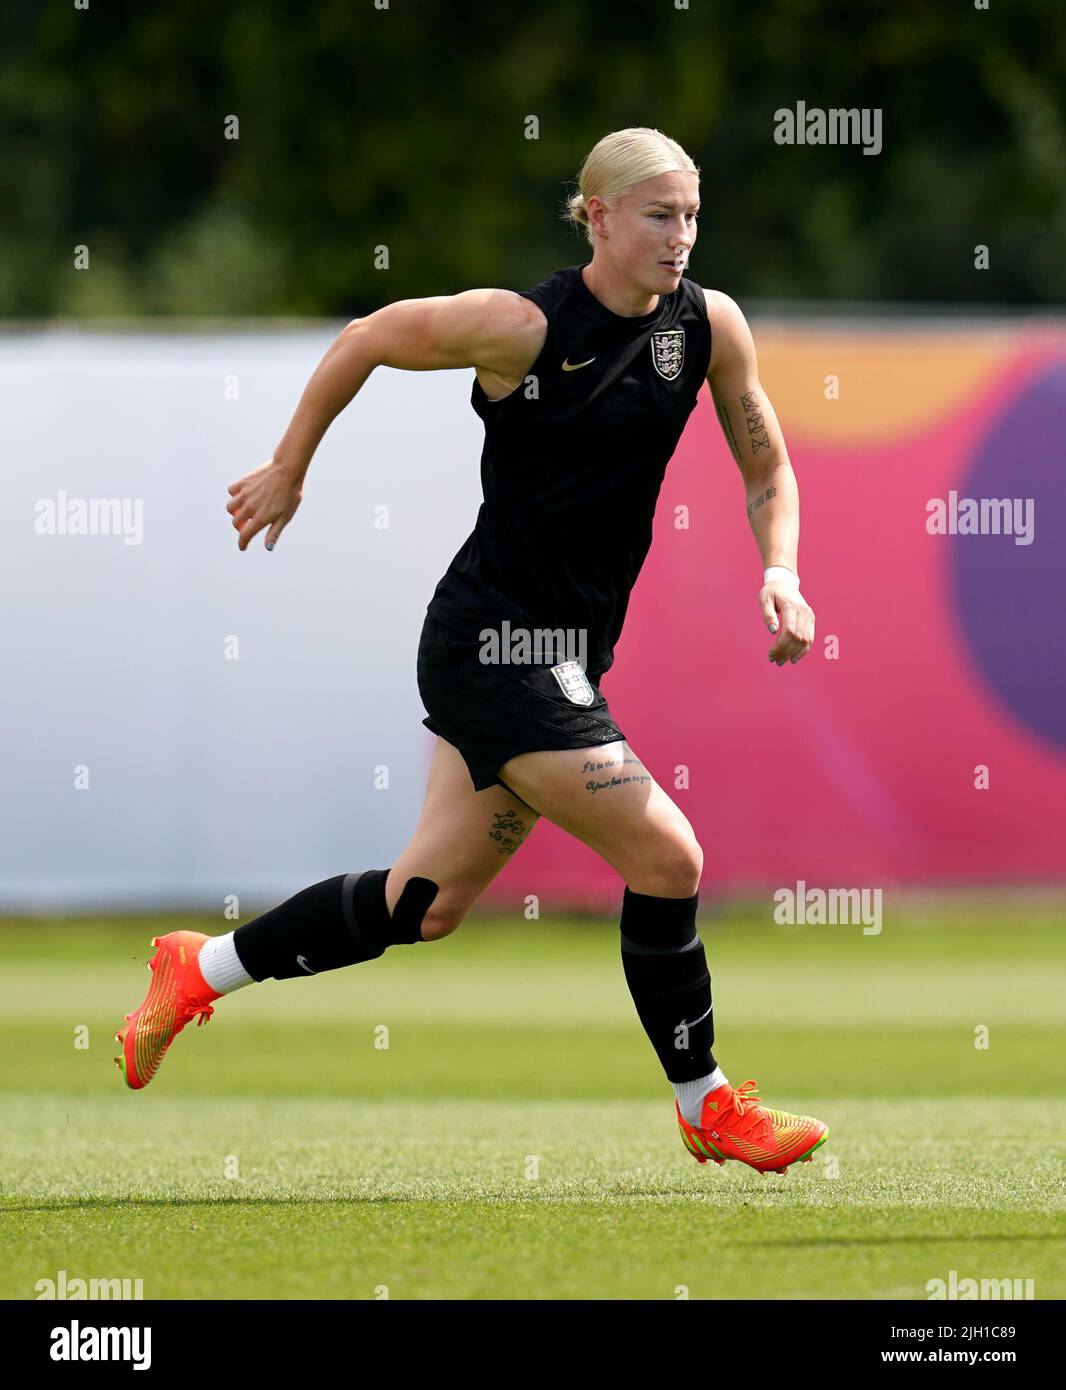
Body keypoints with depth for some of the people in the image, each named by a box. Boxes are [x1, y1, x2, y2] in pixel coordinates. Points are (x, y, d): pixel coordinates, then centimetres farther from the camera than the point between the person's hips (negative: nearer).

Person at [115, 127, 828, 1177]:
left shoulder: (709, 324, 0)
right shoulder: (523, 328, -17)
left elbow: (766, 470, 11)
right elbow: (367, 338, -3)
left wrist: (780, 574, -7)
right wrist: (287, 472, 7)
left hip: (564, 655, 7)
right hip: (495, 643, -7)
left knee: (428, 903, 13)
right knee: (666, 860, -10)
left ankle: (201, 970, 29)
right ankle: (706, 1108, 8)